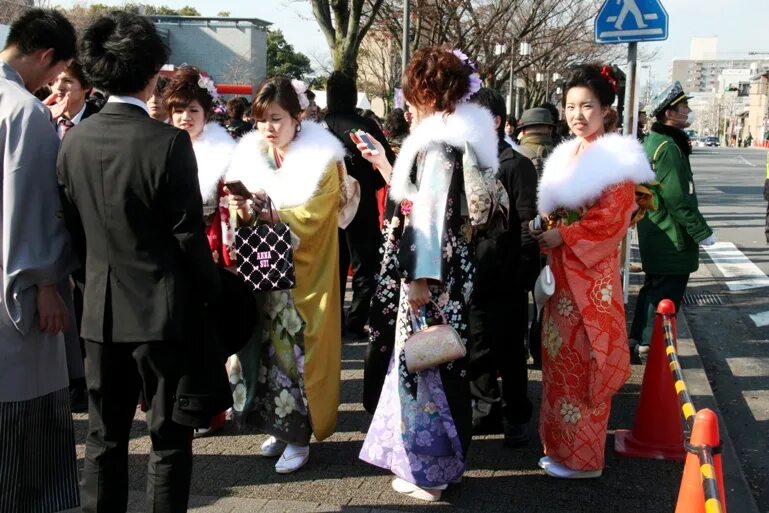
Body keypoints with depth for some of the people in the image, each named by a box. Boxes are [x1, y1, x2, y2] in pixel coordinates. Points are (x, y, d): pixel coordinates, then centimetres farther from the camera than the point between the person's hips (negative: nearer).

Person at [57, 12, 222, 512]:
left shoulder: (74, 141, 0)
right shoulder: (168, 142, -16)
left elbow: (73, 228, 6)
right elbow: (189, 233, -13)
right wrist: (212, 293, 1)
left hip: (100, 309, 5)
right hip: (163, 308, -5)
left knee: (105, 438, 15)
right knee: (169, 438, 8)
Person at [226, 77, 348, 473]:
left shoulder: (322, 159, -7)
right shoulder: (250, 154, 8)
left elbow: (309, 217, -15)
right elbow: (246, 214, 7)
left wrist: (263, 212, -27)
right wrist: (243, 213, -16)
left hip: (303, 272, -4)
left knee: (296, 345, -3)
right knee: (263, 343, 5)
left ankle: (300, 435, 9)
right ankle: (279, 424, 20)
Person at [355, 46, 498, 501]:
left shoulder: (437, 141, -16)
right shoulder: (455, 135, 13)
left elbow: (430, 211, -21)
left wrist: (421, 277, -23)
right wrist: (386, 165, 24)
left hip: (431, 269, -10)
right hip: (448, 266, 10)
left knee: (423, 360, 0)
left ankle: (429, 469, 11)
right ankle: (438, 456, 30)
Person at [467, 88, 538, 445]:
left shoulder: (516, 164, -7)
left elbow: (529, 224, -11)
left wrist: (524, 275, -14)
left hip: (505, 278, -5)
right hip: (473, 276, 6)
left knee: (509, 352, 5)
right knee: (476, 349, 13)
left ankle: (517, 417, 20)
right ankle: (487, 409, 28)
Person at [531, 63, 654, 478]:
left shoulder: (616, 158, -11)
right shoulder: (567, 155, 14)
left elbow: (609, 221, -18)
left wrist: (561, 237, -15)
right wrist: (547, 232, 1)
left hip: (592, 276, -8)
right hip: (562, 273, 8)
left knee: (581, 361, -1)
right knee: (561, 358, 12)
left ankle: (582, 457, 10)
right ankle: (561, 444, 24)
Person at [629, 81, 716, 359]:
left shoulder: (654, 141, 11)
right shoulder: (668, 147, -21)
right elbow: (678, 198, -24)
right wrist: (702, 232, -19)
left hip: (656, 233, 10)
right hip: (672, 237, -10)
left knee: (653, 288, 19)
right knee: (666, 295, 0)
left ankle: (638, 340, 27)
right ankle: (651, 347, 9)